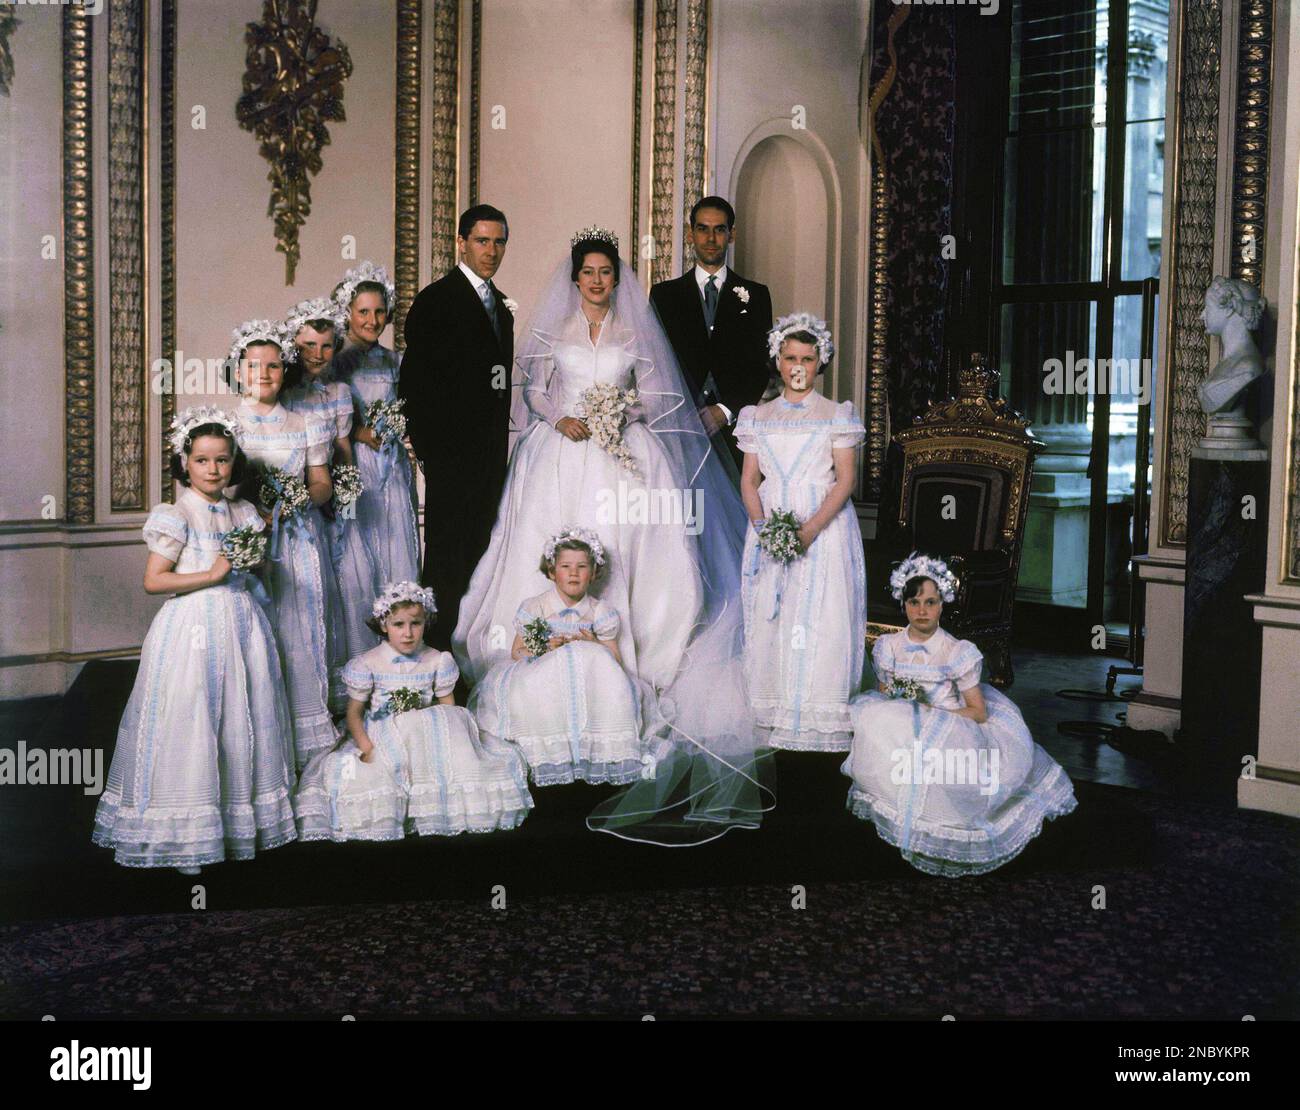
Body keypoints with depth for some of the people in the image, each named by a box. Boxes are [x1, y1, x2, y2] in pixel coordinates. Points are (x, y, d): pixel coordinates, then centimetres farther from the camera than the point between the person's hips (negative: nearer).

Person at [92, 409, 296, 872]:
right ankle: (184, 836, 5)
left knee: (241, 723, 8)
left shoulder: (243, 513, 10)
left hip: (240, 625, 6)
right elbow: (153, 580, -12)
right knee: (190, 726, -4)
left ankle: (241, 824, 20)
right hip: (193, 629, -6)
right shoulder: (176, 516, -7)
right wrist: (211, 574, -16)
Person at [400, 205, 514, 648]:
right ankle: (437, 645, 2)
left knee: (476, 549, 12)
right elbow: (414, 383, -11)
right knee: (447, 551, -4)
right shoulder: (436, 300, -8)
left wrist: (501, 442, 14)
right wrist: (426, 448, -15)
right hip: (452, 449, -8)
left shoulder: (501, 304, 16)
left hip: (491, 451, 8)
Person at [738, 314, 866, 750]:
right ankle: (781, 714, 7)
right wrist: (762, 525, -10)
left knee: (822, 616, -9)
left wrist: (810, 529, -17)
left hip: (825, 526, -3)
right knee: (771, 617, -1)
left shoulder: (835, 416, 2)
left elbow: (845, 480, -4)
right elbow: (749, 480, 8)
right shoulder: (759, 418, 12)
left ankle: (821, 722, -4)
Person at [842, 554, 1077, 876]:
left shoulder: (956, 652, -7)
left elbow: (978, 712, -3)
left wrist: (936, 715, -15)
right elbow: (881, 699, 12)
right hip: (900, 735, 4)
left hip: (952, 735, -4)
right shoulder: (889, 647, 4)